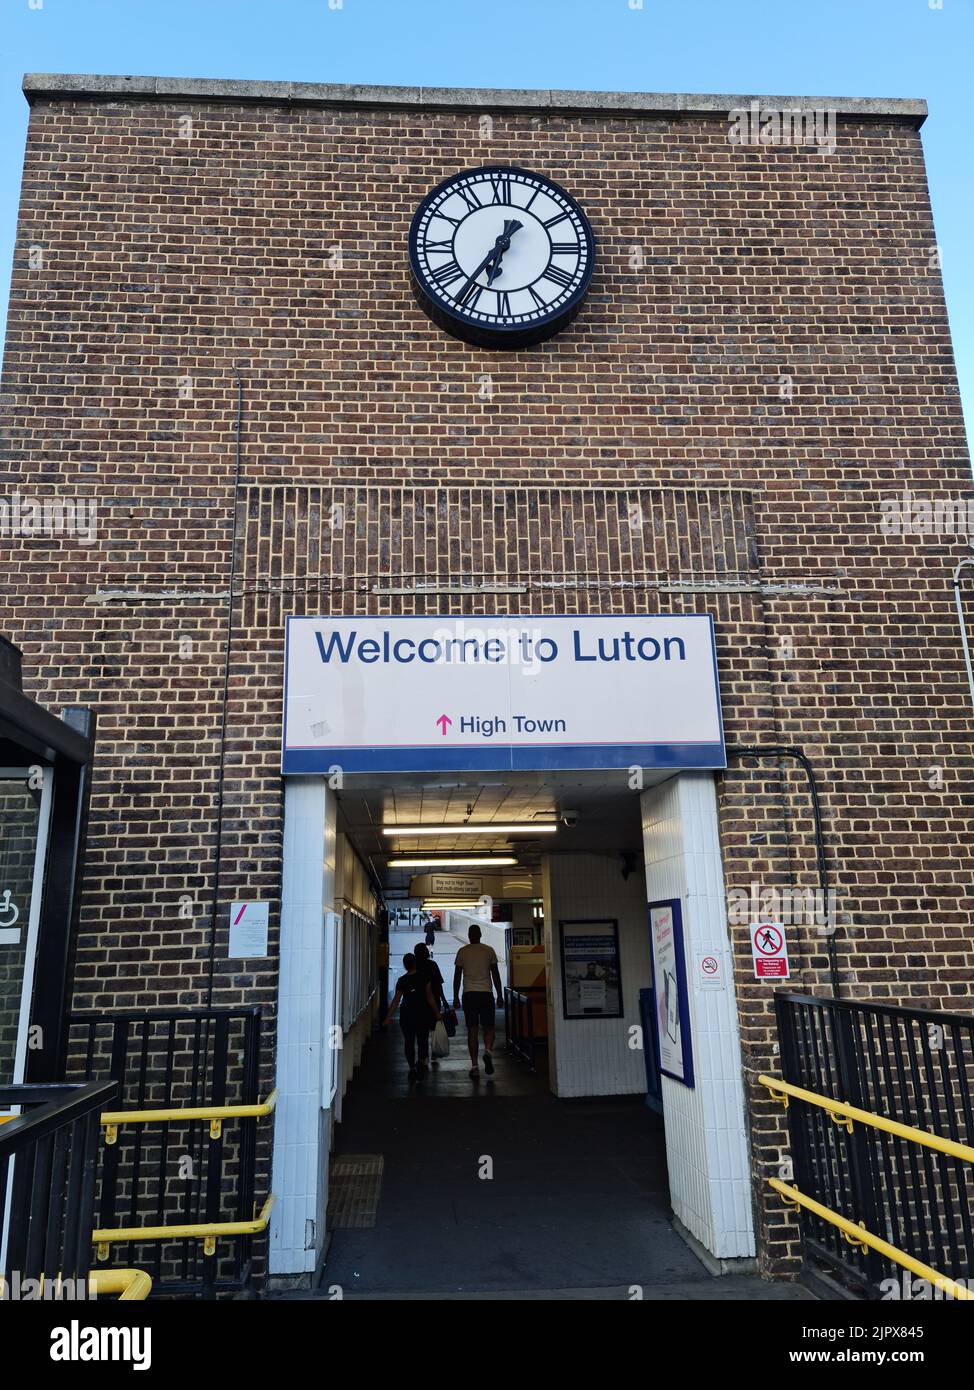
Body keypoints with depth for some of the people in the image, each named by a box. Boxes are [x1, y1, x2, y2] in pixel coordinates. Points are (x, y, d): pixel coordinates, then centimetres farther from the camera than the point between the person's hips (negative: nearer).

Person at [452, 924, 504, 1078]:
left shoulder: (462, 952, 3)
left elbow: (457, 976, 4)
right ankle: (487, 1050, -19)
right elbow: (495, 974, 3)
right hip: (486, 994, 0)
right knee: (489, 1027, 10)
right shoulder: (489, 950, 3)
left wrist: (455, 997, 11)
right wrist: (500, 995, 9)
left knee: (472, 1030, 5)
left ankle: (474, 1065, 0)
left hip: (469, 994, 0)